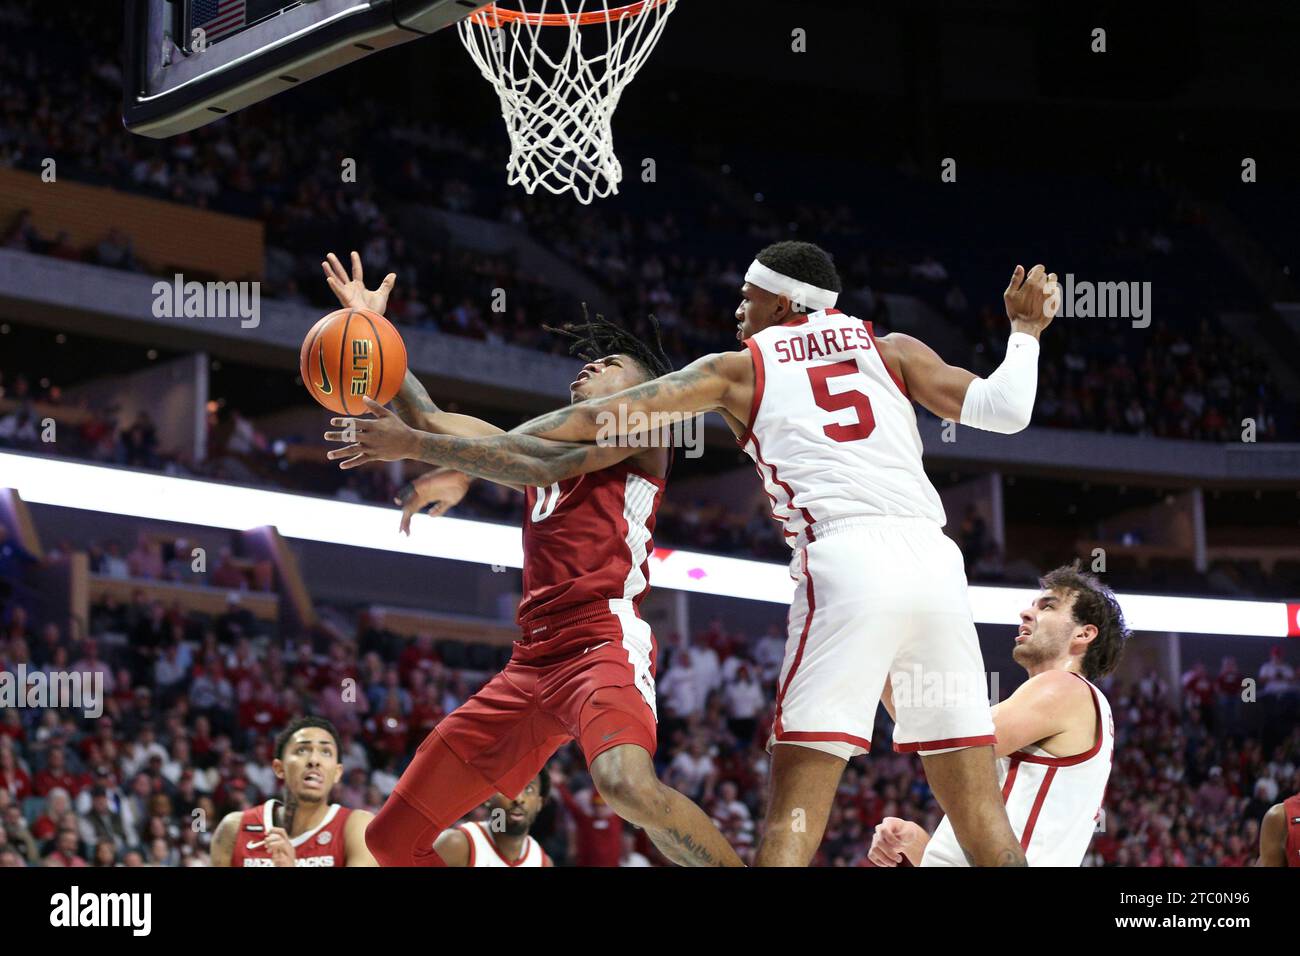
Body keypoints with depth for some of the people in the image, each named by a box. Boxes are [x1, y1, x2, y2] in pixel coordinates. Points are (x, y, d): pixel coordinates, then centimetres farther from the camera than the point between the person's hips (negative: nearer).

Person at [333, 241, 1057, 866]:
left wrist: (424, 447, 16)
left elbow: (592, 420, 13)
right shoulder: (890, 349, 23)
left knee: (793, 813, -5)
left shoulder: (738, 368, 17)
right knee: (982, 816, 6)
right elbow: (1003, 410, 11)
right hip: (935, 561, 3)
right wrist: (1025, 330, 32)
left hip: (846, 561, -3)